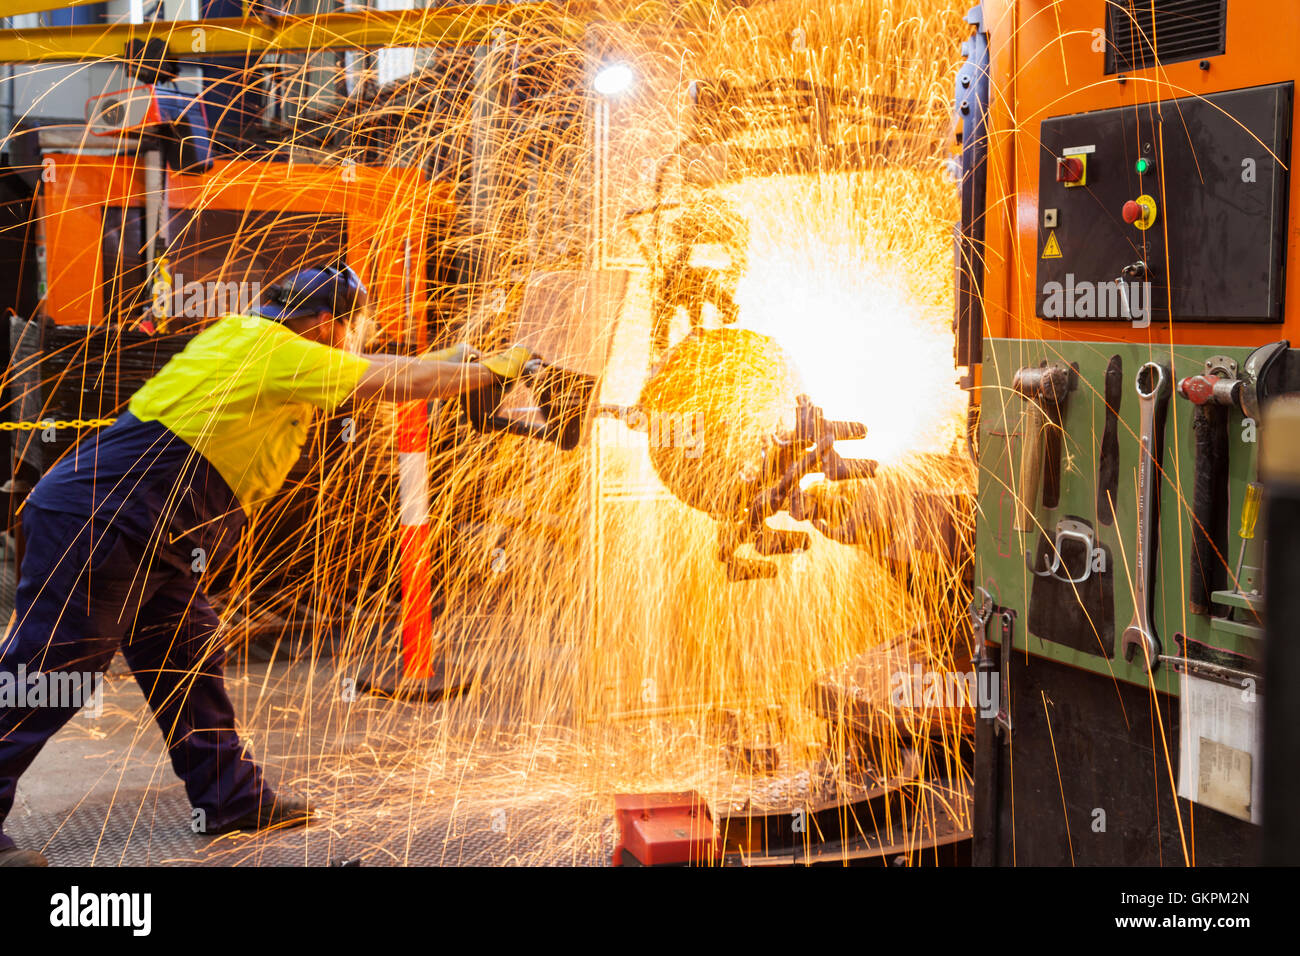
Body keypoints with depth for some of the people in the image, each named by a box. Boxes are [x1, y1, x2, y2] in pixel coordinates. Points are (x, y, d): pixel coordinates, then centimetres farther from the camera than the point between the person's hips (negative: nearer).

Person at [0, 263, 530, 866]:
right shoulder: (278, 353, -13)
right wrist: (492, 370, 1)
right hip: (100, 522, -10)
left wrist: (454, 362, 23)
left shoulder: (240, 335, 15)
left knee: (189, 654, 13)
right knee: (49, 666, -5)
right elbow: (395, 381, -10)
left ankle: (231, 798, 21)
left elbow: (370, 374, 25)